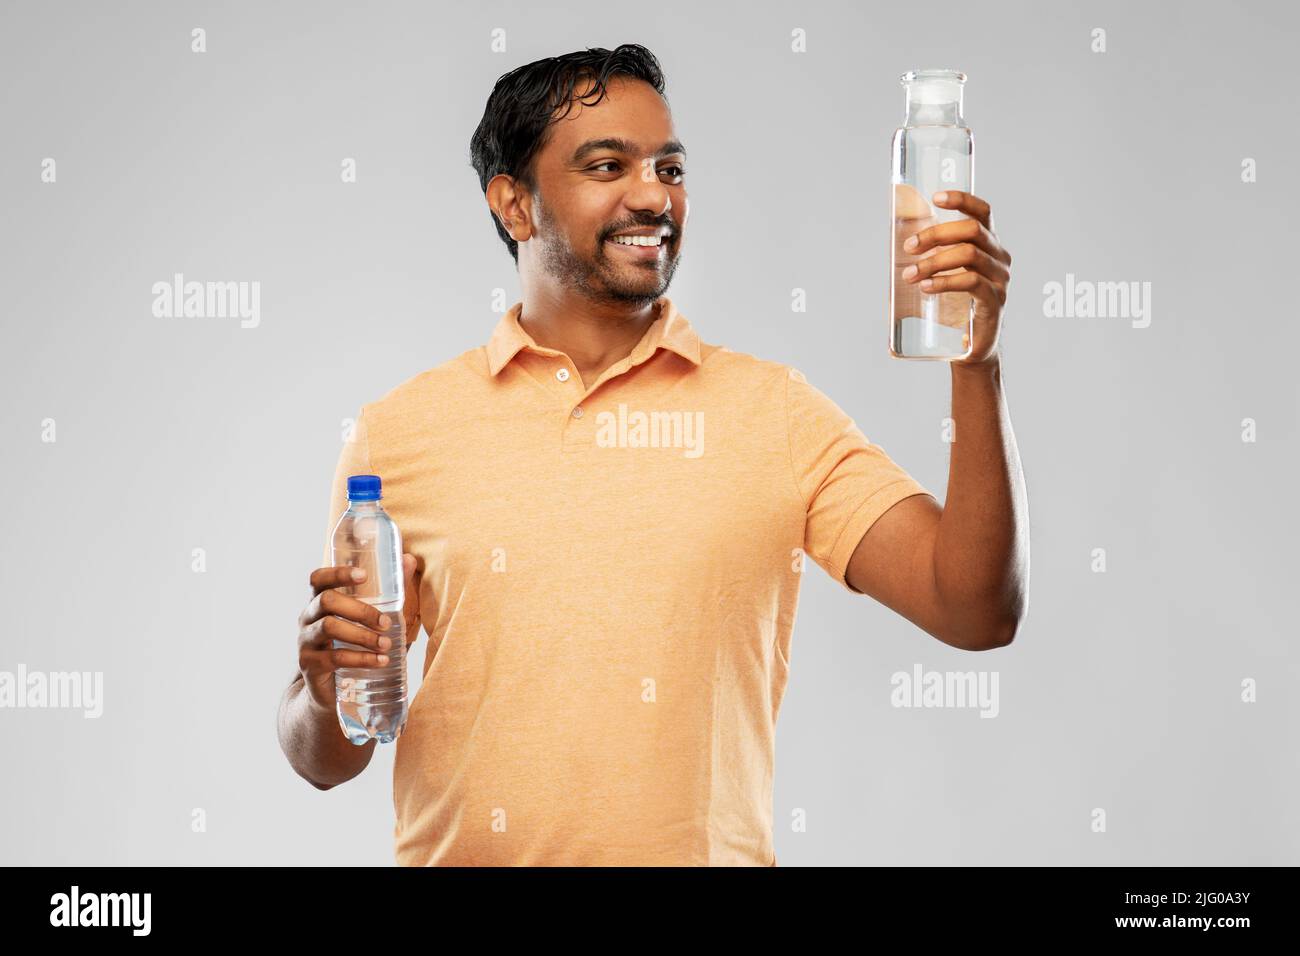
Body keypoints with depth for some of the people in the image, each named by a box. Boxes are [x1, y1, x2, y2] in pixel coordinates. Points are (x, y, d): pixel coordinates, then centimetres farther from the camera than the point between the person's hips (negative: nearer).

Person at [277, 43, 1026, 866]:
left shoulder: (776, 413, 2)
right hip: (464, 855, 0)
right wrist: (327, 694, -15)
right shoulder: (401, 431, 2)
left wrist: (977, 363, -17)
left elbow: (978, 612, -8)